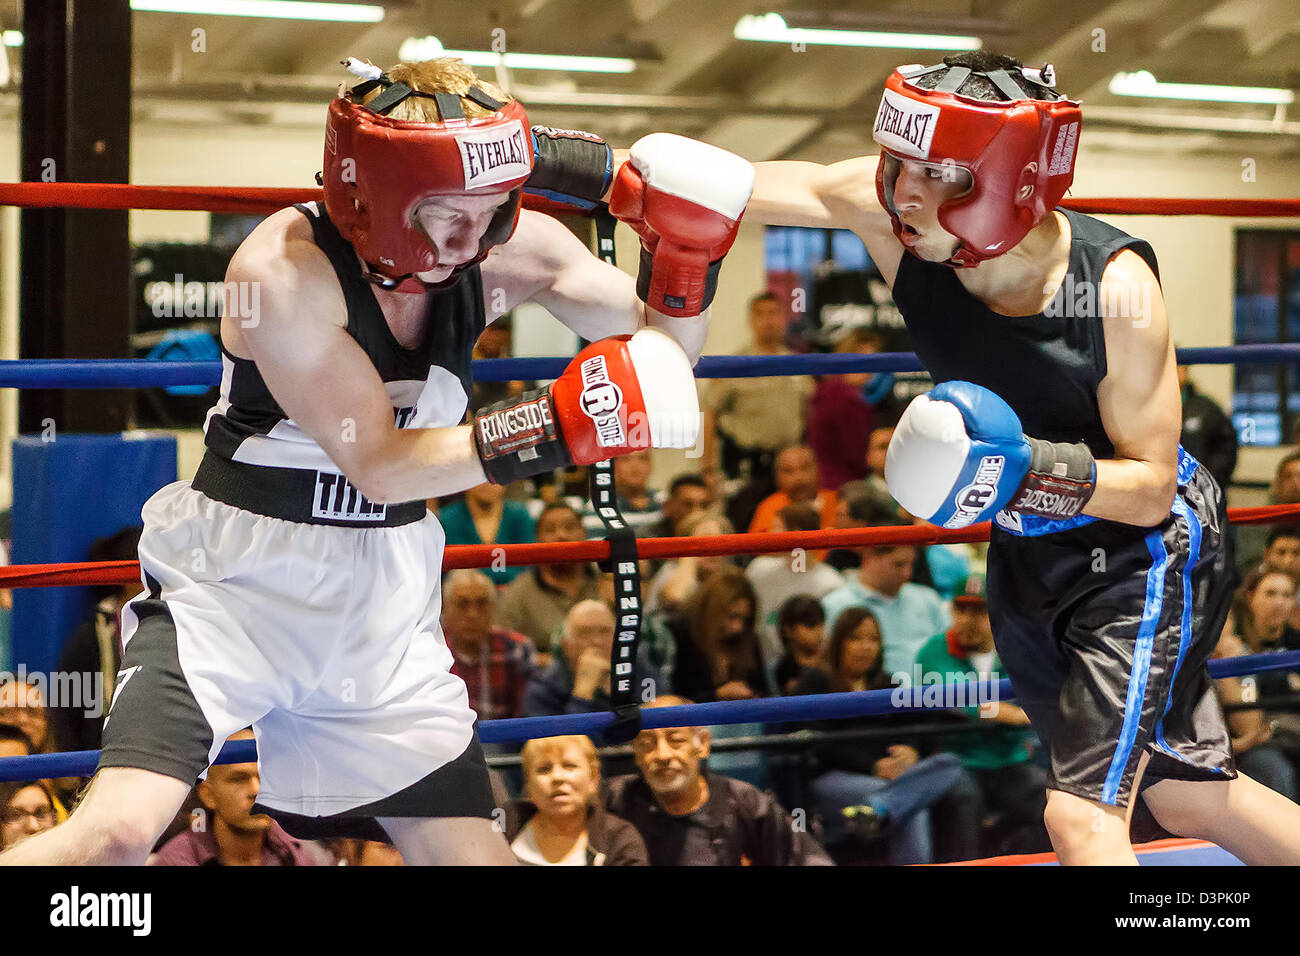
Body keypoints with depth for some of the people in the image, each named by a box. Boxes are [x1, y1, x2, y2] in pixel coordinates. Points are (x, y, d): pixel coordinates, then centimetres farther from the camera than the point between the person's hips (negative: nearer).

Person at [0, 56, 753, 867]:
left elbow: (663, 347, 4)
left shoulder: (506, 249, -7)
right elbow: (380, 465, -21)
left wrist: (689, 244, -17)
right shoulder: (284, 269, -22)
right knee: (120, 831, -23)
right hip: (235, 587, -5)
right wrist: (557, 429, -31)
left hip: (382, 612, 5)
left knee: (472, 851, 5)